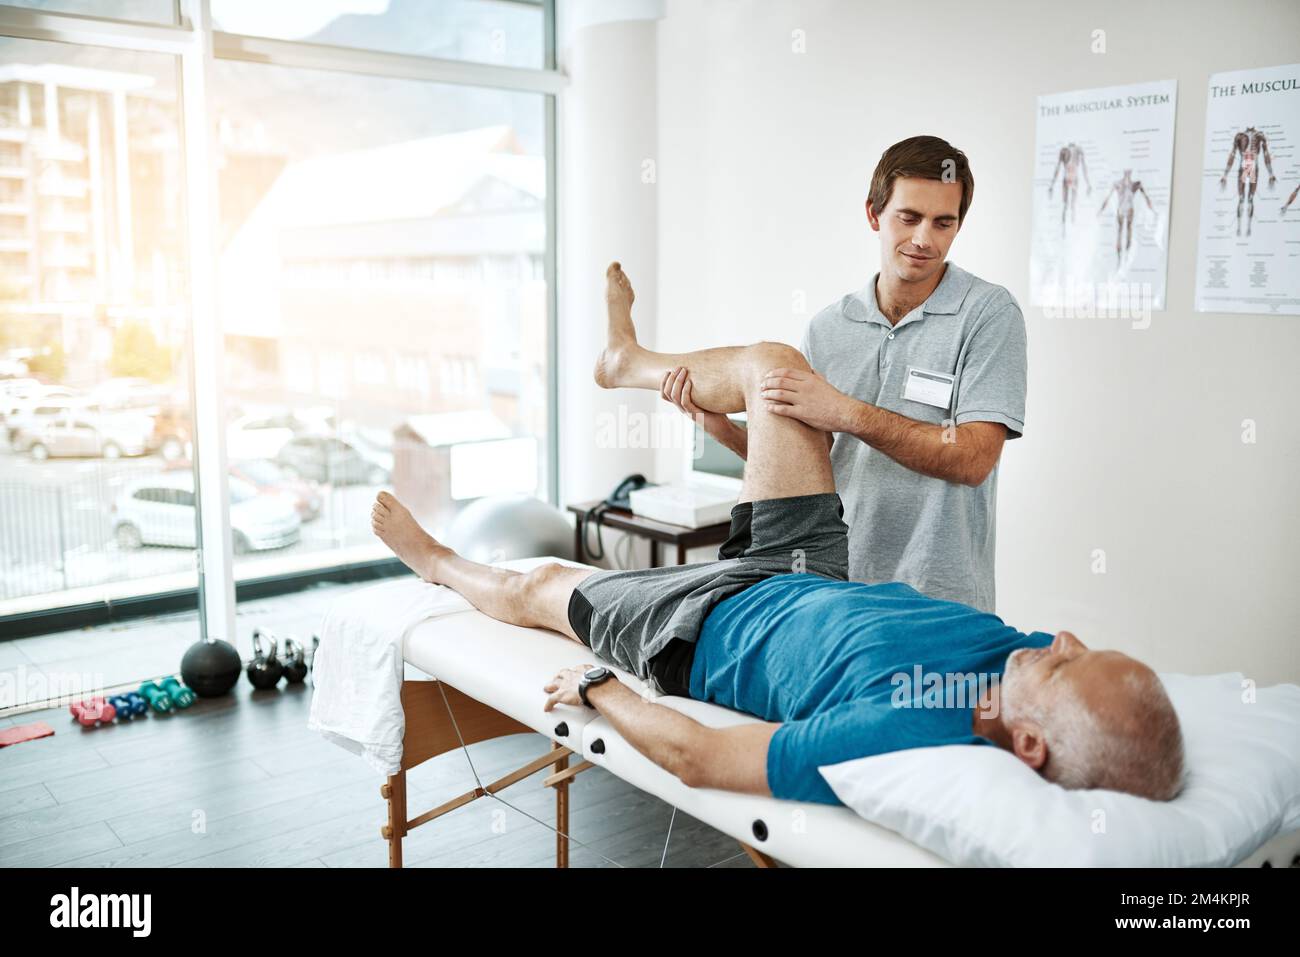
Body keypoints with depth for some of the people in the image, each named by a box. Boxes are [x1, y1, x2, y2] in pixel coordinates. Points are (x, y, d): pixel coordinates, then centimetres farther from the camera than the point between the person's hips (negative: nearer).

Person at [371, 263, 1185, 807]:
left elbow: (697, 759, -33)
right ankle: (627, 363, 37)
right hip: (817, 581, 6)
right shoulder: (1030, 659, -28)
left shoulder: (897, 736, -46)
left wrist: (598, 689, -17)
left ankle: (436, 560, 55)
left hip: (705, 627, -5)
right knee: (771, 363, 6)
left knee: (538, 589, 18)